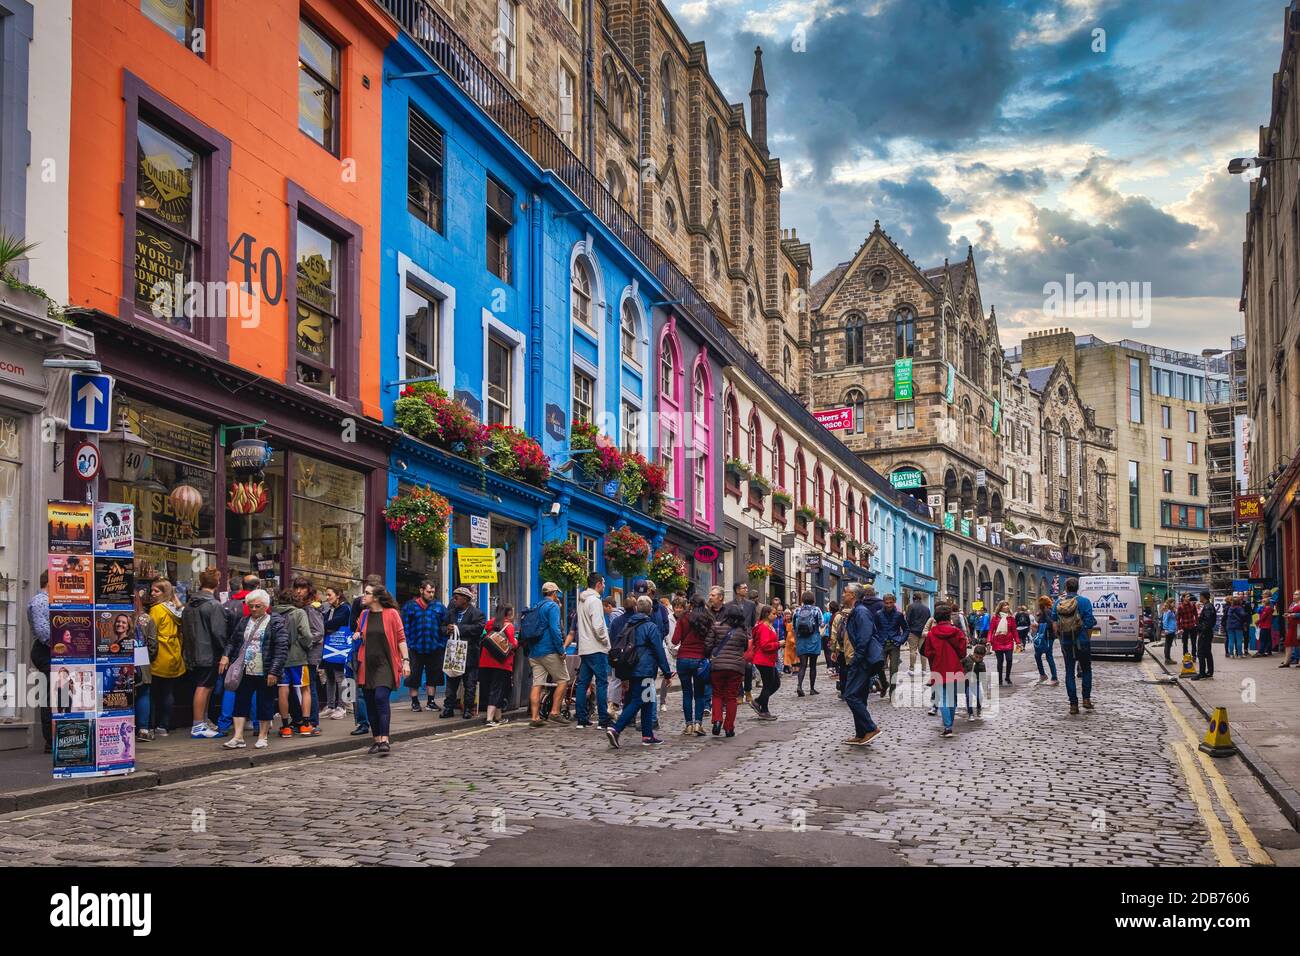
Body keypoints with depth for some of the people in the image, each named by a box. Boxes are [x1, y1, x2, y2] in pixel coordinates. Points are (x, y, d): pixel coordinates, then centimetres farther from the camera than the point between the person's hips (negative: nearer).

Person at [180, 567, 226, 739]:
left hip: (192, 653, 8)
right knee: (204, 687, -5)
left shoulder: (189, 604, 10)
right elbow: (218, 632, -18)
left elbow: (183, 629, 16)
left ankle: (204, 722, 26)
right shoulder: (214, 605, -15)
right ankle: (198, 727, -4)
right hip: (208, 653, -8)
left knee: (204, 687, 18)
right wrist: (224, 651, -8)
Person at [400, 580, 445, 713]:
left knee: (433, 676, 8)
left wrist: (443, 645, 1)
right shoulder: (410, 606, 2)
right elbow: (405, 627, 1)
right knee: (414, 676, 3)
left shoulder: (439, 606, 7)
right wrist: (407, 645, -7)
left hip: (434, 648, 2)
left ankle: (430, 701, 18)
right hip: (416, 648, -2)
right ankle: (415, 702, 14)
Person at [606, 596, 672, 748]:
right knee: (637, 702, -6)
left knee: (647, 701, 15)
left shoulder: (629, 625, 11)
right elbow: (659, 651, -9)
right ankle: (615, 730, -17)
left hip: (631, 671, 8)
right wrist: (666, 672, -3)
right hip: (645, 671, -8)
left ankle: (648, 736, 18)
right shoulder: (651, 627, -10)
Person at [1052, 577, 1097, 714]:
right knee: (1086, 670, 16)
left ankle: (1073, 704, 4)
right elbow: (1089, 623, -10)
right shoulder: (1084, 601, -9)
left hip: (1066, 643, 2)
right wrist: (1088, 639, 2)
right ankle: (1086, 699, 10)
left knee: (1069, 672, 7)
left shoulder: (1058, 603, 0)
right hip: (1082, 641, -2)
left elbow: (1054, 622, 6)